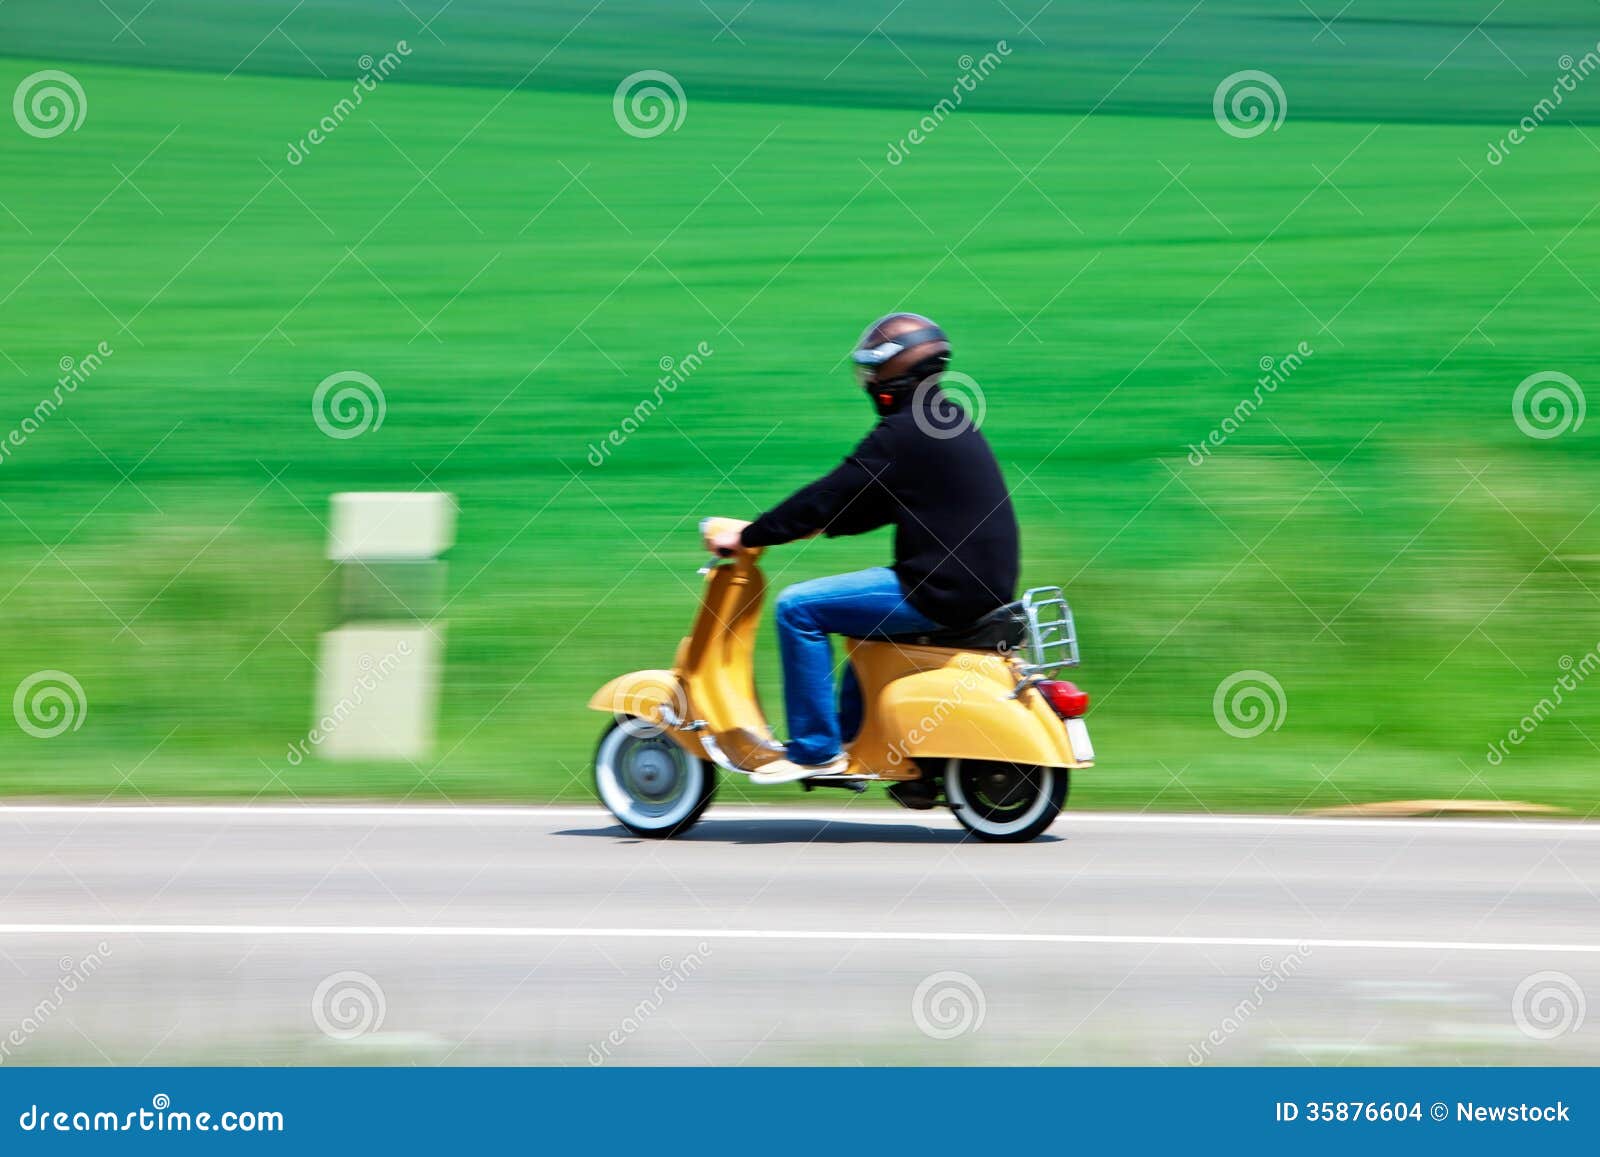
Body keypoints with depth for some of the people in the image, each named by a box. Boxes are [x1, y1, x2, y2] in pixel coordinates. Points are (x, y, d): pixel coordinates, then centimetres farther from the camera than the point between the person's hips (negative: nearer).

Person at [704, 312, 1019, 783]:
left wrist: (749, 536, -5)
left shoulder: (904, 432, -14)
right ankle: (850, 735, 36)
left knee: (797, 607, -7)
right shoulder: (951, 419, 15)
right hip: (982, 582, 10)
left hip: (943, 591, -10)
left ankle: (816, 749, -4)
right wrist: (822, 525, 25)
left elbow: (832, 492, -13)